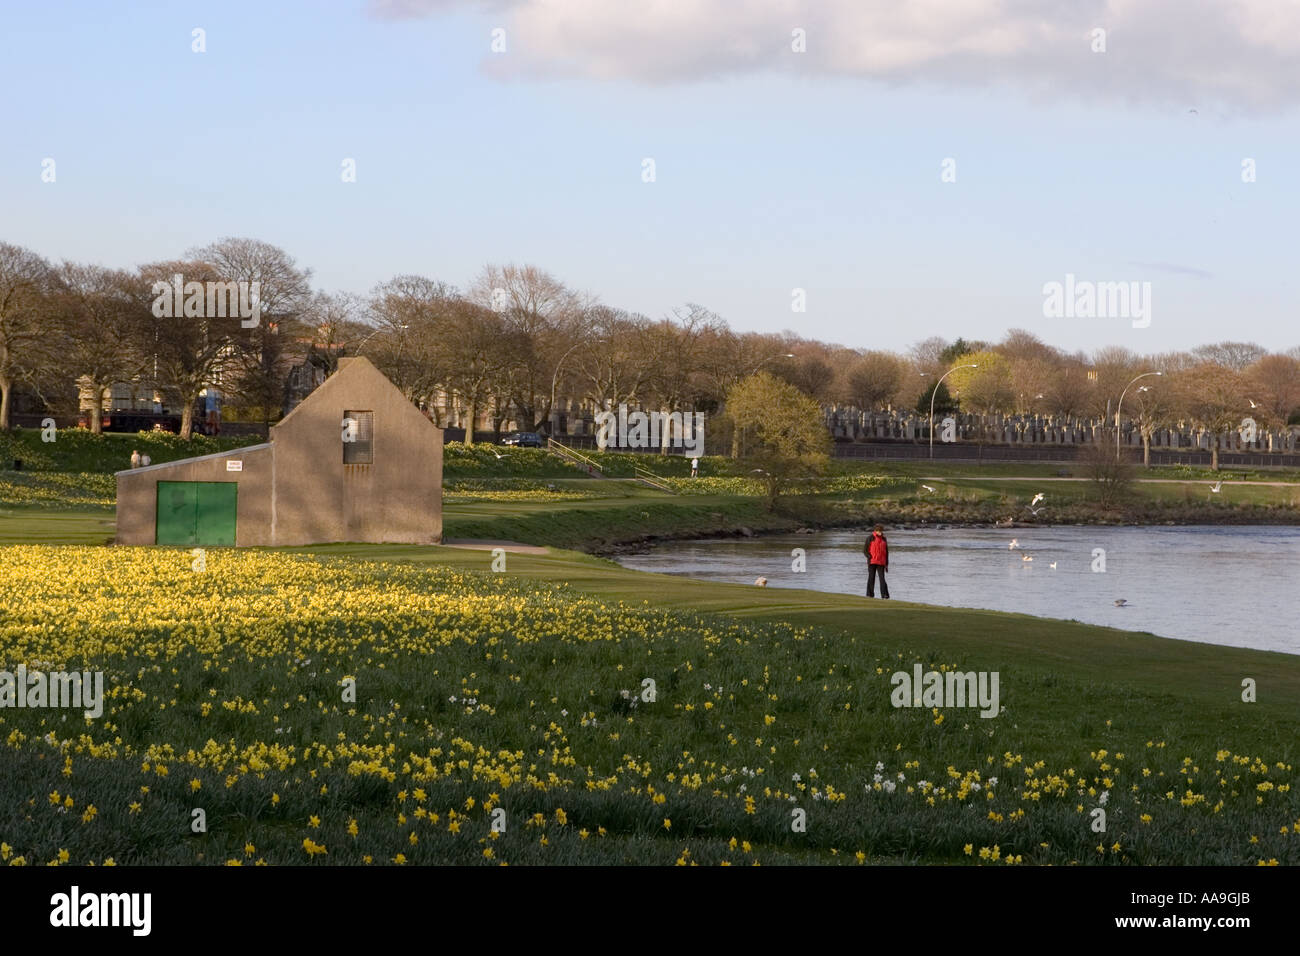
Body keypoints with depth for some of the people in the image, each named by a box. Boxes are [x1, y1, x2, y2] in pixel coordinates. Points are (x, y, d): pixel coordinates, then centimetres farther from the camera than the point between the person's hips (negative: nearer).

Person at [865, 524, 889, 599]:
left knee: (882, 578, -5)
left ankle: (885, 595, -10)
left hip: (881, 563, 2)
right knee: (871, 578, 2)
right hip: (872, 562, -2)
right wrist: (869, 557, -14)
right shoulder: (870, 538, -1)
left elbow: (886, 552, 16)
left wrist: (886, 564, 12)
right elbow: (865, 550, -2)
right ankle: (870, 595, 9)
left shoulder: (883, 539, 11)